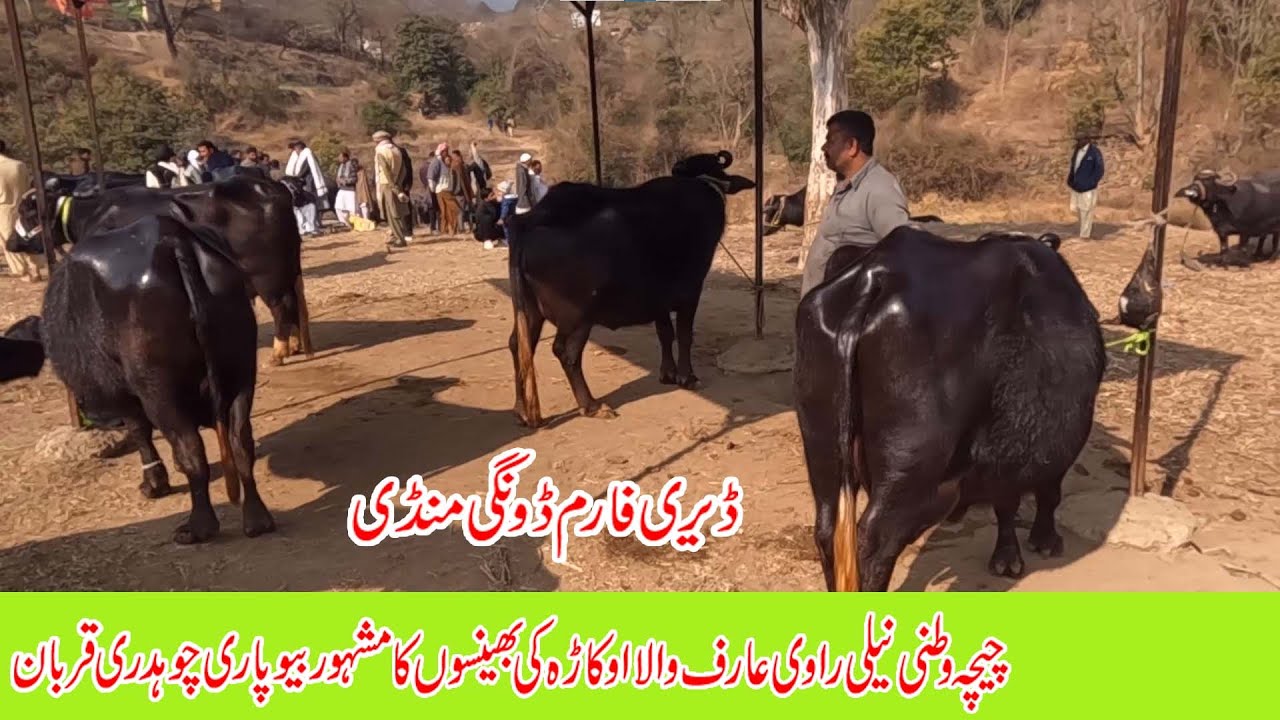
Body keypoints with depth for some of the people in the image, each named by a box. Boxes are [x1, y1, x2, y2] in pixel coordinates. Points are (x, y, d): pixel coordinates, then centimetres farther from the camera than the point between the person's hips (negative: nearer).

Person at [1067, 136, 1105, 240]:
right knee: (1077, 209, 14)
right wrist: (1070, 180, 7)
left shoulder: (1094, 152, -13)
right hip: (1076, 186, 7)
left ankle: (1085, 235, 9)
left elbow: (1100, 170, -13)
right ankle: (1089, 227, 36)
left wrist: (1090, 183, -16)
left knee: (1086, 211, 0)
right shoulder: (1077, 150, 8)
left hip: (1087, 188, -7)